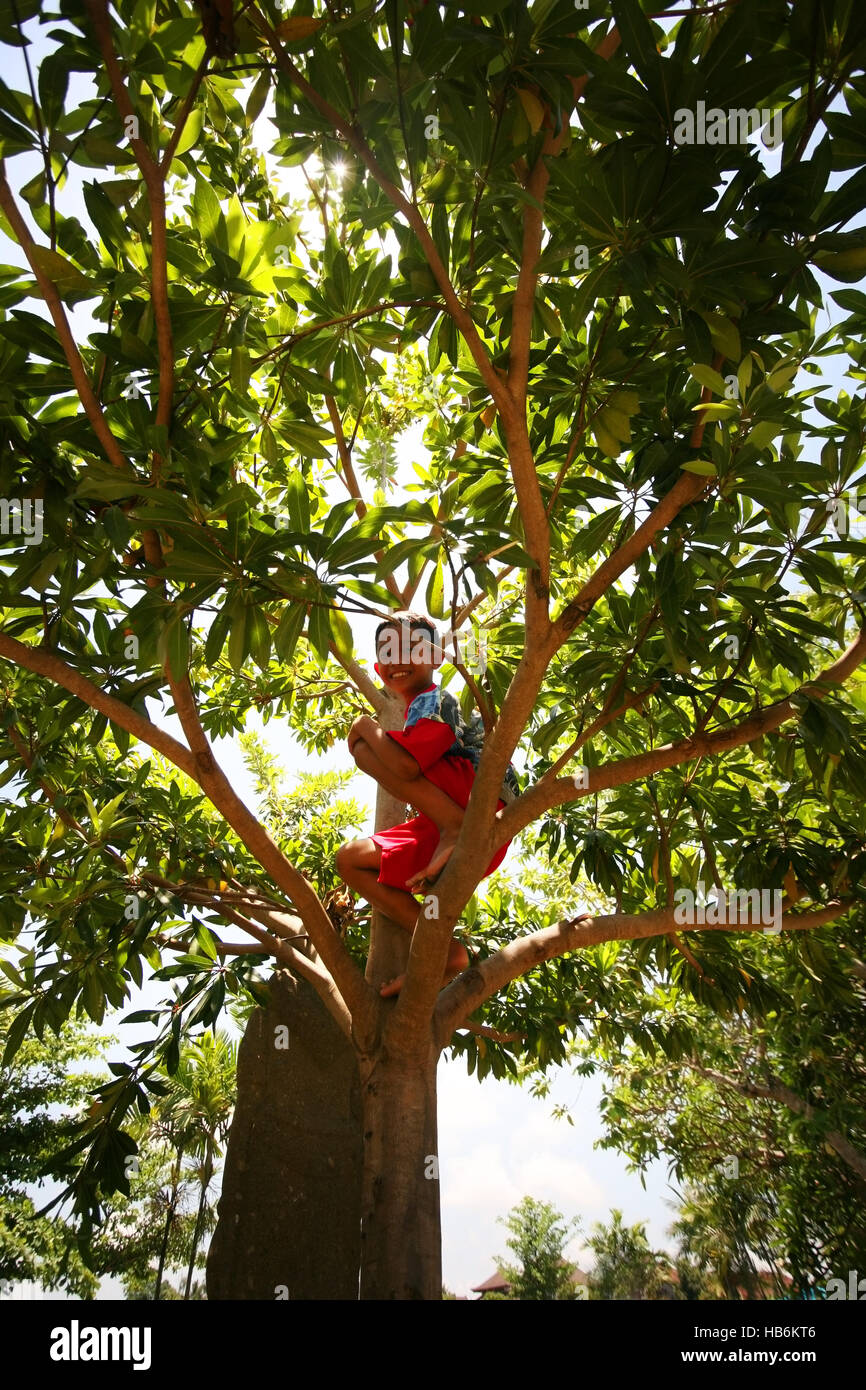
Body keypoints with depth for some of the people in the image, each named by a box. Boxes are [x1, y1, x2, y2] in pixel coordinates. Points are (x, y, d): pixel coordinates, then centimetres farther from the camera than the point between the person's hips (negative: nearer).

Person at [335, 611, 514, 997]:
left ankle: (455, 830, -20)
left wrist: (367, 728, -7)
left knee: (365, 744, -13)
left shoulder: (434, 700, -6)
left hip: (484, 814, -9)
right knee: (350, 860, 11)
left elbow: (406, 766, -23)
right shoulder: (418, 708, 24)